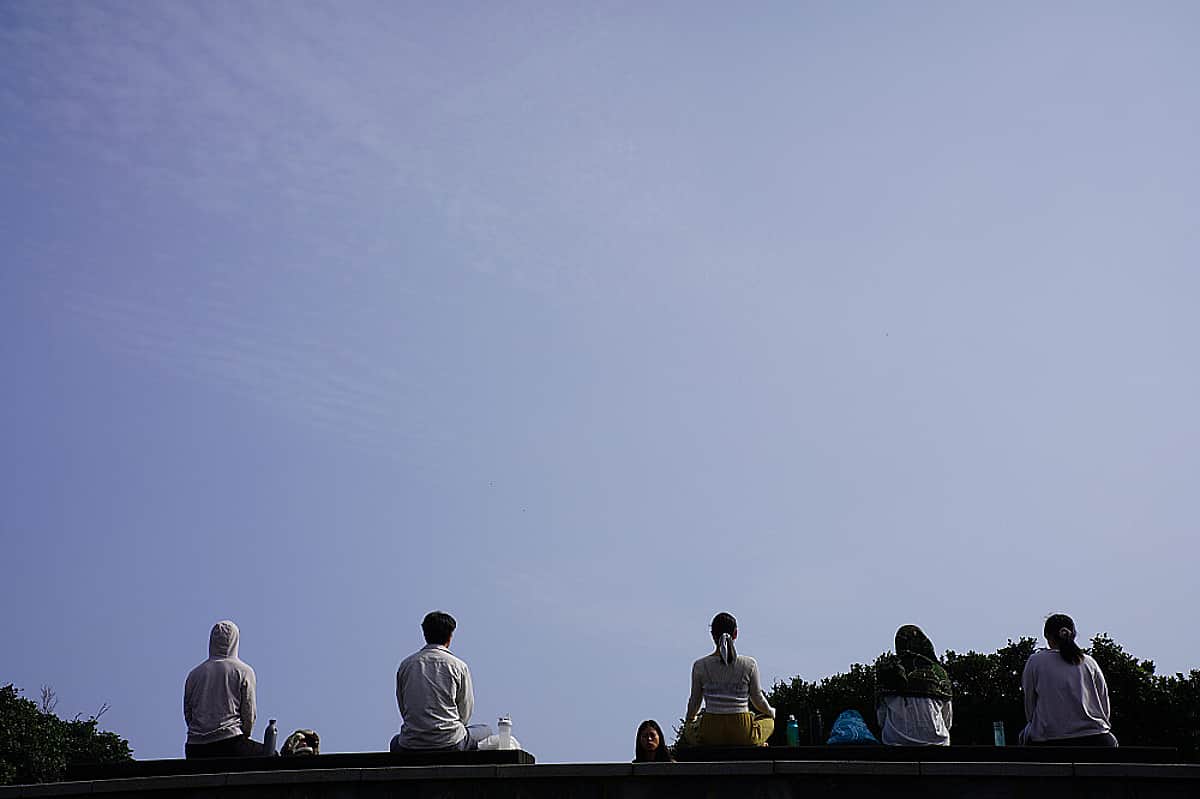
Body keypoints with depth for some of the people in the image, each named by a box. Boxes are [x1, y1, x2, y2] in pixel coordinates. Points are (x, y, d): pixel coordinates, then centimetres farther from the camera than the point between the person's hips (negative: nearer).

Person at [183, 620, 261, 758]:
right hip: (229, 743, -4)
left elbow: (187, 713, 15)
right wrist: (243, 738, 20)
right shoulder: (244, 671, 4)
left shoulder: (194, 673, 14)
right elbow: (249, 714, 5)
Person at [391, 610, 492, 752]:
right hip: (450, 745, -3)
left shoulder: (405, 665, 5)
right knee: (486, 731, 25)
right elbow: (465, 714, 5)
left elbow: (403, 710, 12)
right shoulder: (458, 666, -2)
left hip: (412, 747, 3)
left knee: (396, 743, 38)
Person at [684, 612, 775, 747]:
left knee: (688, 728, 35)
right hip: (743, 735, 1)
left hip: (710, 736, -1)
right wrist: (771, 712, 25)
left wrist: (689, 719, 27)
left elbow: (694, 701, 4)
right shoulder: (749, 664, -7)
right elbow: (758, 700, 2)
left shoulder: (700, 666, -5)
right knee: (768, 720, 33)